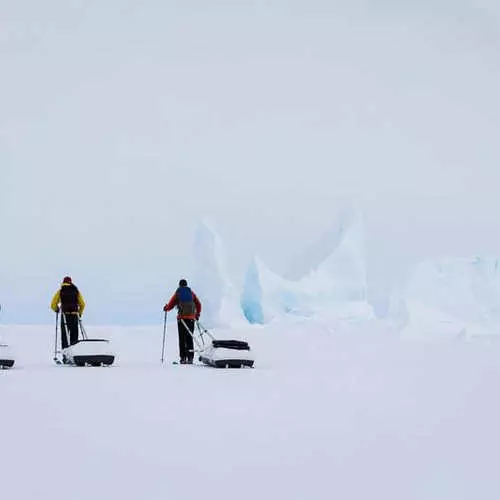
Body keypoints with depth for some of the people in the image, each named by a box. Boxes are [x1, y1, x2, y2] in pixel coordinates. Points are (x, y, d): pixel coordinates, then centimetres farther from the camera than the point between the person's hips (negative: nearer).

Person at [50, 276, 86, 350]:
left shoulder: (60, 291, 6)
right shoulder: (76, 291, 10)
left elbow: (53, 304, 1)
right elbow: (82, 304, 5)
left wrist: (56, 309, 22)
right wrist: (80, 313, 20)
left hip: (65, 314, -1)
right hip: (74, 315, 1)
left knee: (64, 335, 1)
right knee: (74, 335, 7)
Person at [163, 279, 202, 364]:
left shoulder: (177, 293, 4)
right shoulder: (191, 293, 11)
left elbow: (170, 305, 6)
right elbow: (198, 304, 10)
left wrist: (166, 308, 27)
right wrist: (197, 314, 22)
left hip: (181, 317, -2)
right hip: (191, 318, 2)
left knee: (182, 339, 1)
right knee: (189, 338, 6)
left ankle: (183, 358, -5)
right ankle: (190, 358, -2)